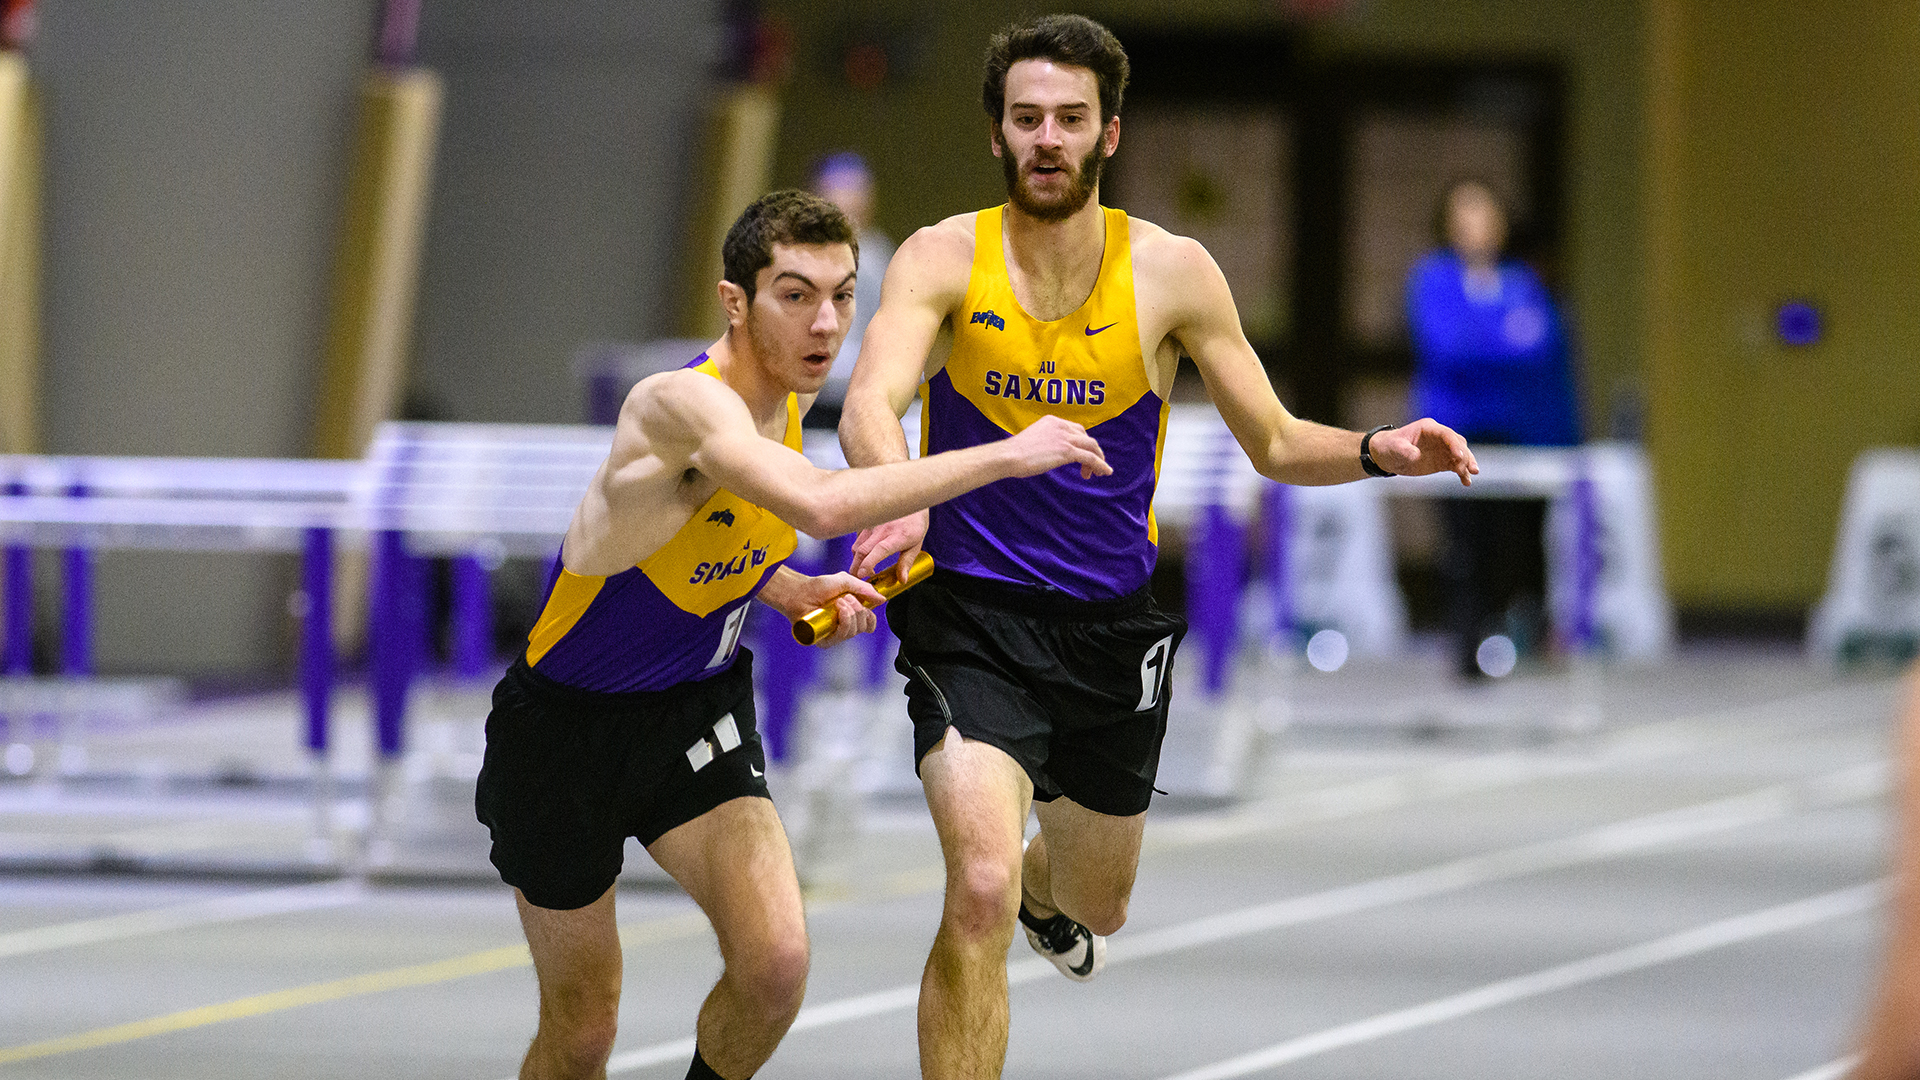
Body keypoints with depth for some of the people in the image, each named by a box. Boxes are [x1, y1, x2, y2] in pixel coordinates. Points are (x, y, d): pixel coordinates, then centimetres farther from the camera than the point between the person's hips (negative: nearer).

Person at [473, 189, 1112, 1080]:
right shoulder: (680, 403, -29)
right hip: (568, 728, -6)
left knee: (776, 959, -17)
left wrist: (793, 593, -2)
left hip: (697, 710, 6)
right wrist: (1005, 456, -40)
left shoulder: (785, 403, -3)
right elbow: (823, 505, -47)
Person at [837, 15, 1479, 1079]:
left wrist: (1376, 451, -18)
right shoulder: (943, 259, -10)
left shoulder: (1172, 272, -5)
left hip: (1112, 628, 3)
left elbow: (1275, 443, 3)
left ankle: (1043, 883, 60)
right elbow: (871, 404, -26)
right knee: (980, 893, -24)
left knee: (1096, 906, 22)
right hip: (970, 619, -3)